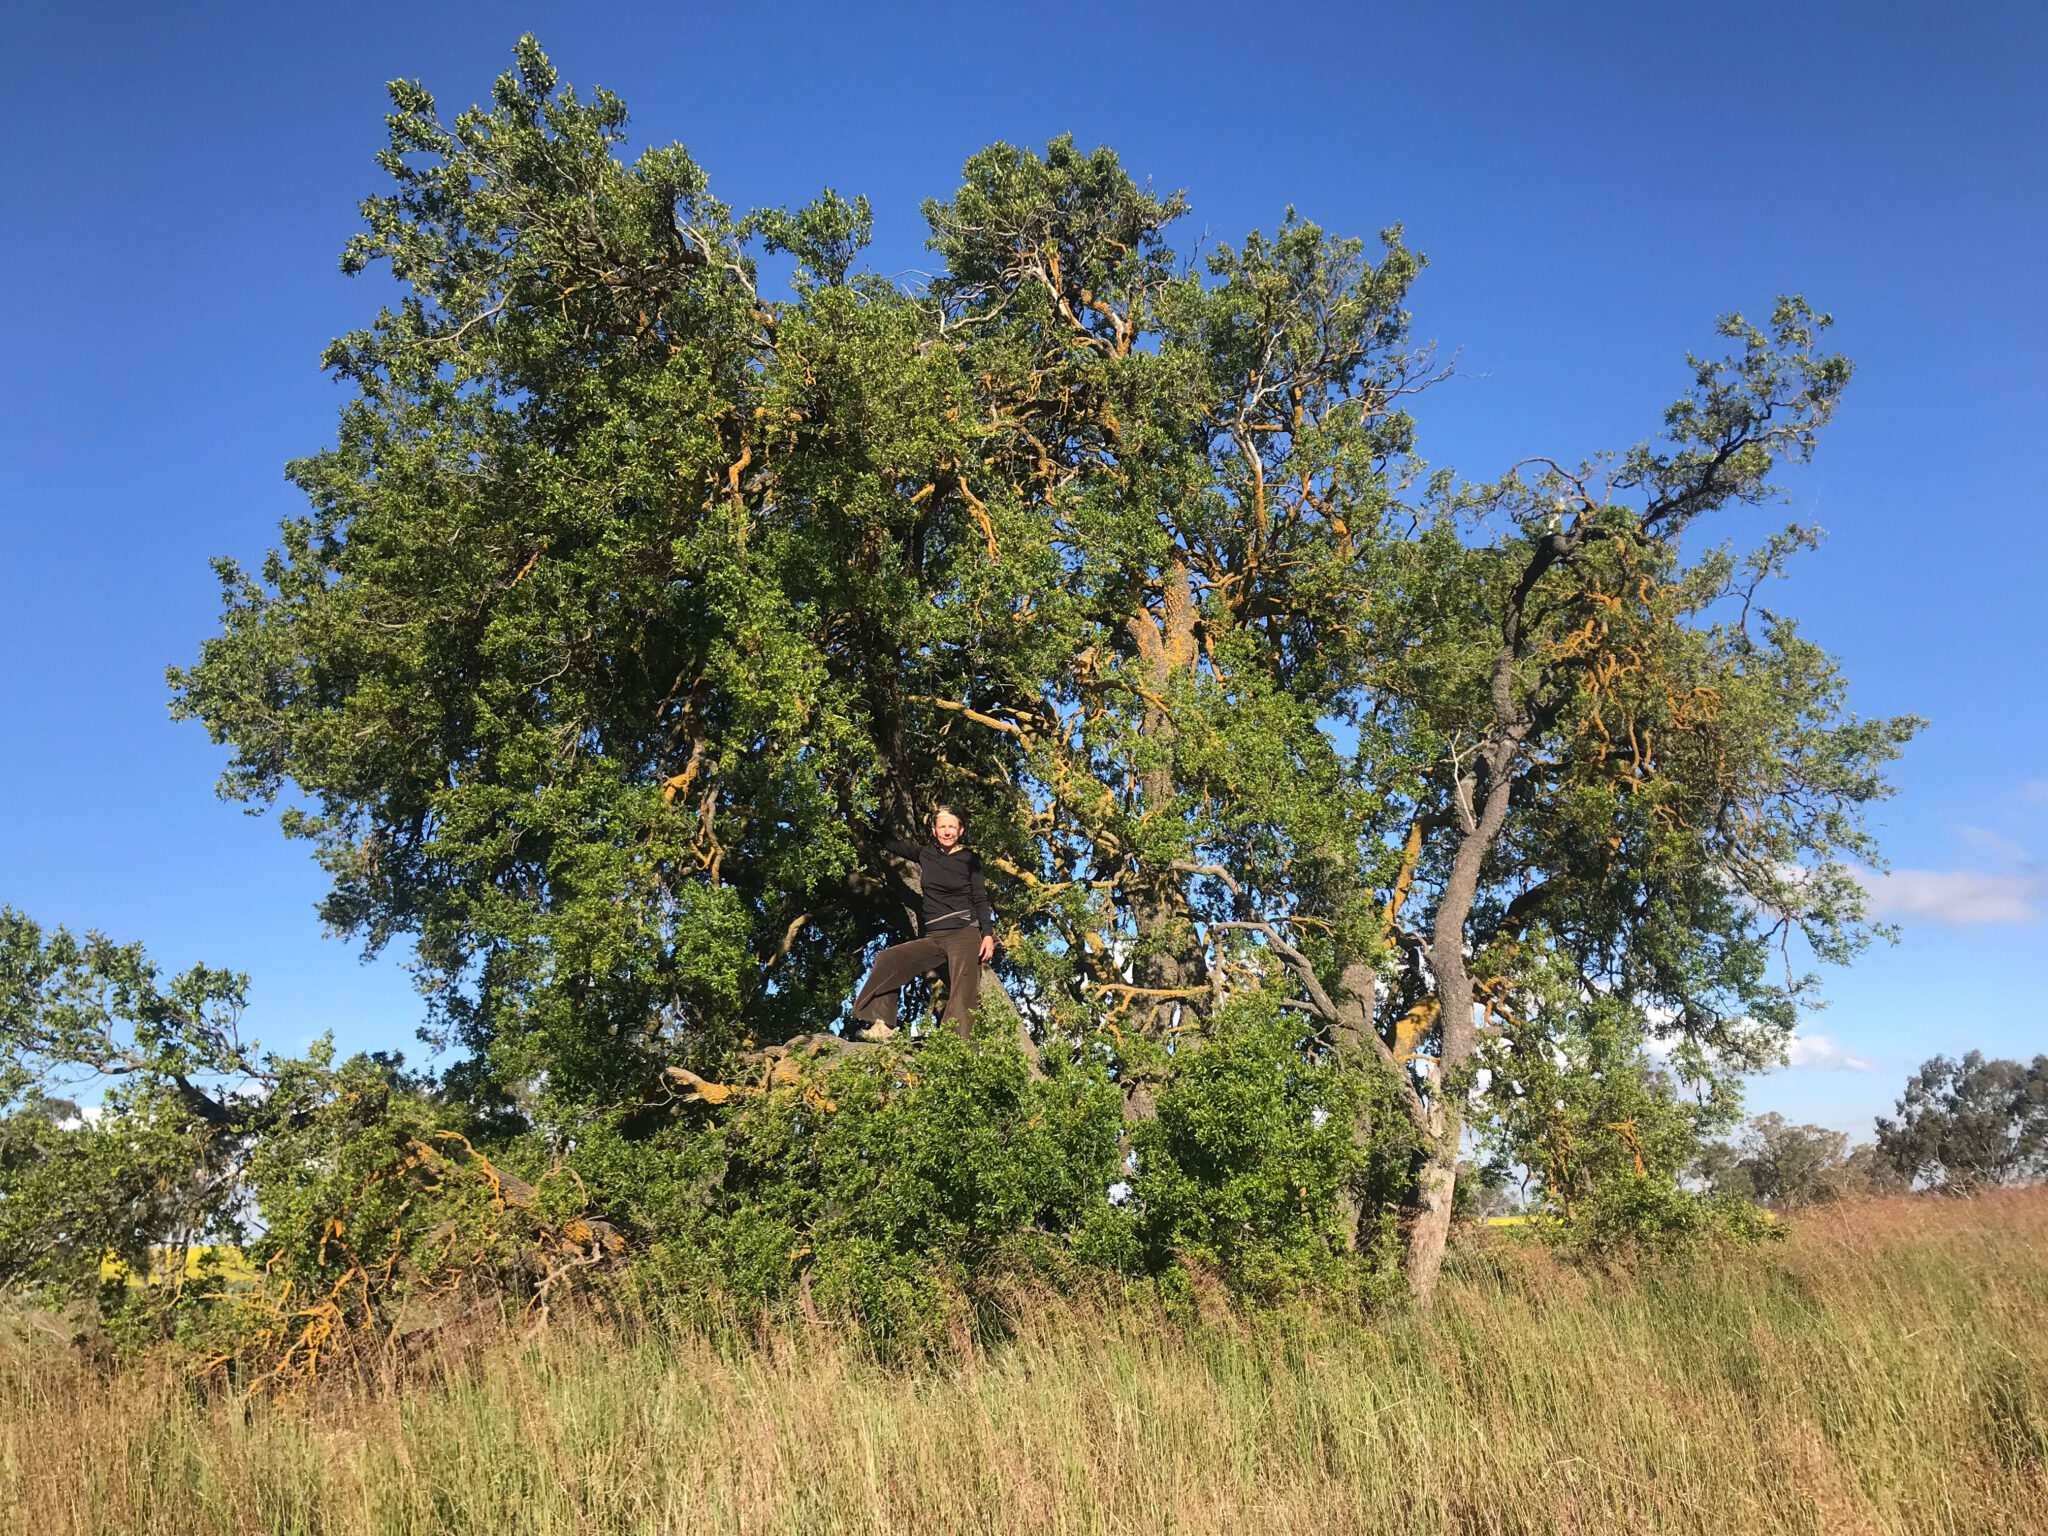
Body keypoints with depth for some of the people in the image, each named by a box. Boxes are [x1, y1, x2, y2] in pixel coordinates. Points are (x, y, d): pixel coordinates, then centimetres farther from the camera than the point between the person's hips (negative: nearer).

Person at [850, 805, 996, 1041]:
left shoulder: (970, 860, 4)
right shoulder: (925, 854, 12)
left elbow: (980, 899, 1)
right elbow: (890, 844, 21)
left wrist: (988, 934, -11)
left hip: (964, 934, -5)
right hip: (933, 937, 5)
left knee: (962, 994, -18)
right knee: (888, 959, -11)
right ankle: (882, 1025, -17)